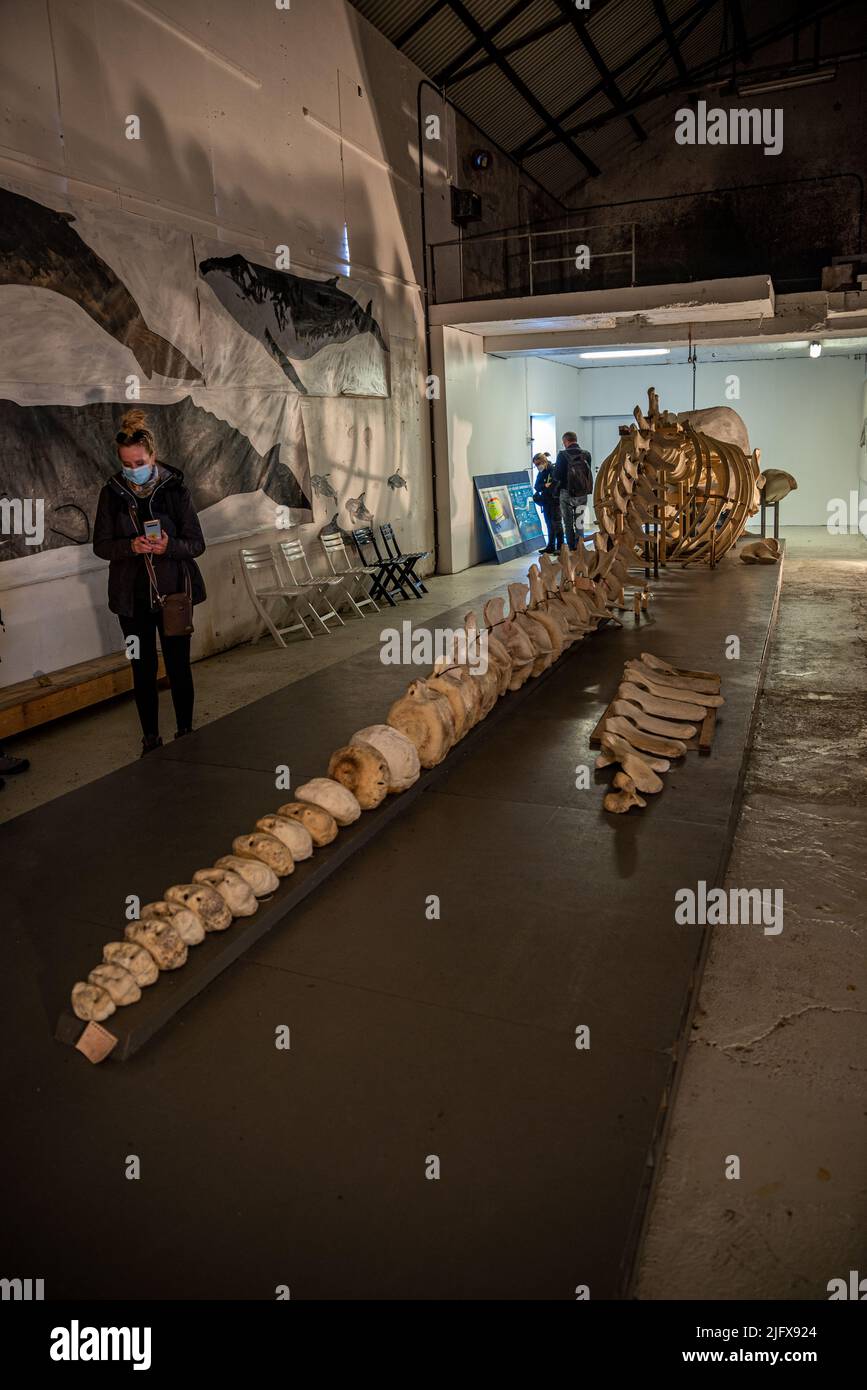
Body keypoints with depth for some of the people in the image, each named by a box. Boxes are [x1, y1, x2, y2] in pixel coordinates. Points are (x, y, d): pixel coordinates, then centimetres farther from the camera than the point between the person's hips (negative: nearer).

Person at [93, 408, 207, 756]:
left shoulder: (175, 489, -5)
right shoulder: (112, 493, 0)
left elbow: (197, 543, -3)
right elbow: (101, 545, 2)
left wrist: (169, 546, -24)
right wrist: (130, 546, -18)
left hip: (174, 592, -1)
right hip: (132, 595, 2)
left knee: (178, 666, 5)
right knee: (143, 669, 9)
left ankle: (185, 732, 21)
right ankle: (150, 737, 22)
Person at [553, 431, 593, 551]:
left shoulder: (563, 455, -10)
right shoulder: (586, 454, -1)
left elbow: (556, 476, -8)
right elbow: (588, 473, 4)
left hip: (566, 492, -2)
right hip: (582, 494, 2)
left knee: (568, 524, 9)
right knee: (579, 524, 10)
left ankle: (572, 549, 7)